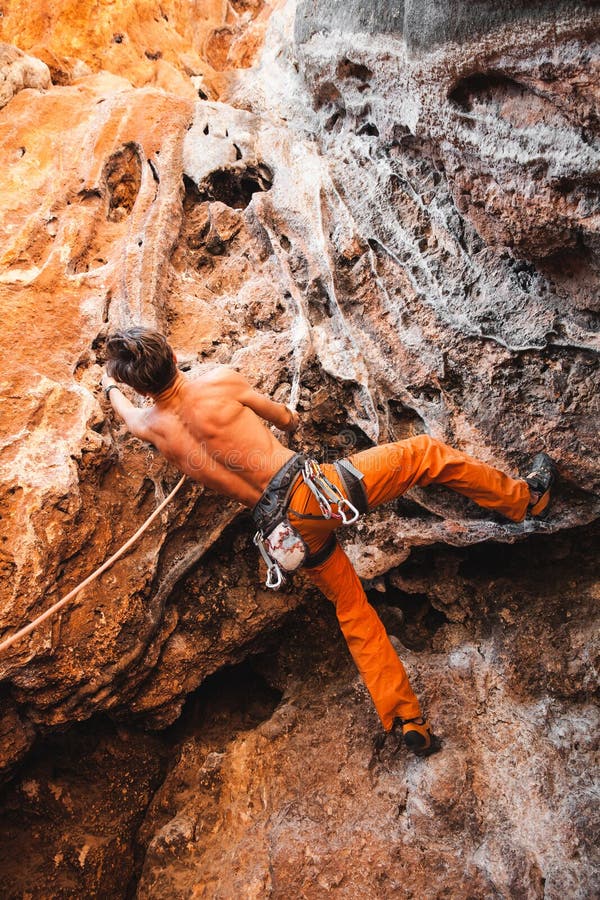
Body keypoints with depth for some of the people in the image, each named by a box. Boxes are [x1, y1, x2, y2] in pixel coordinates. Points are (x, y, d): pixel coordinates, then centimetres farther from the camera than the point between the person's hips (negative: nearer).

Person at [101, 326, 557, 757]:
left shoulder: (152, 426, 2)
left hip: (283, 527, 4)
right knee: (425, 452, 13)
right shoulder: (220, 381, -8)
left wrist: (111, 386, 51)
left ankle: (407, 720, 27)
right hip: (313, 488, -4)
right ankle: (524, 498, 26)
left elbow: (125, 409, 29)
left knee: (353, 612, 21)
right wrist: (291, 416, 34)